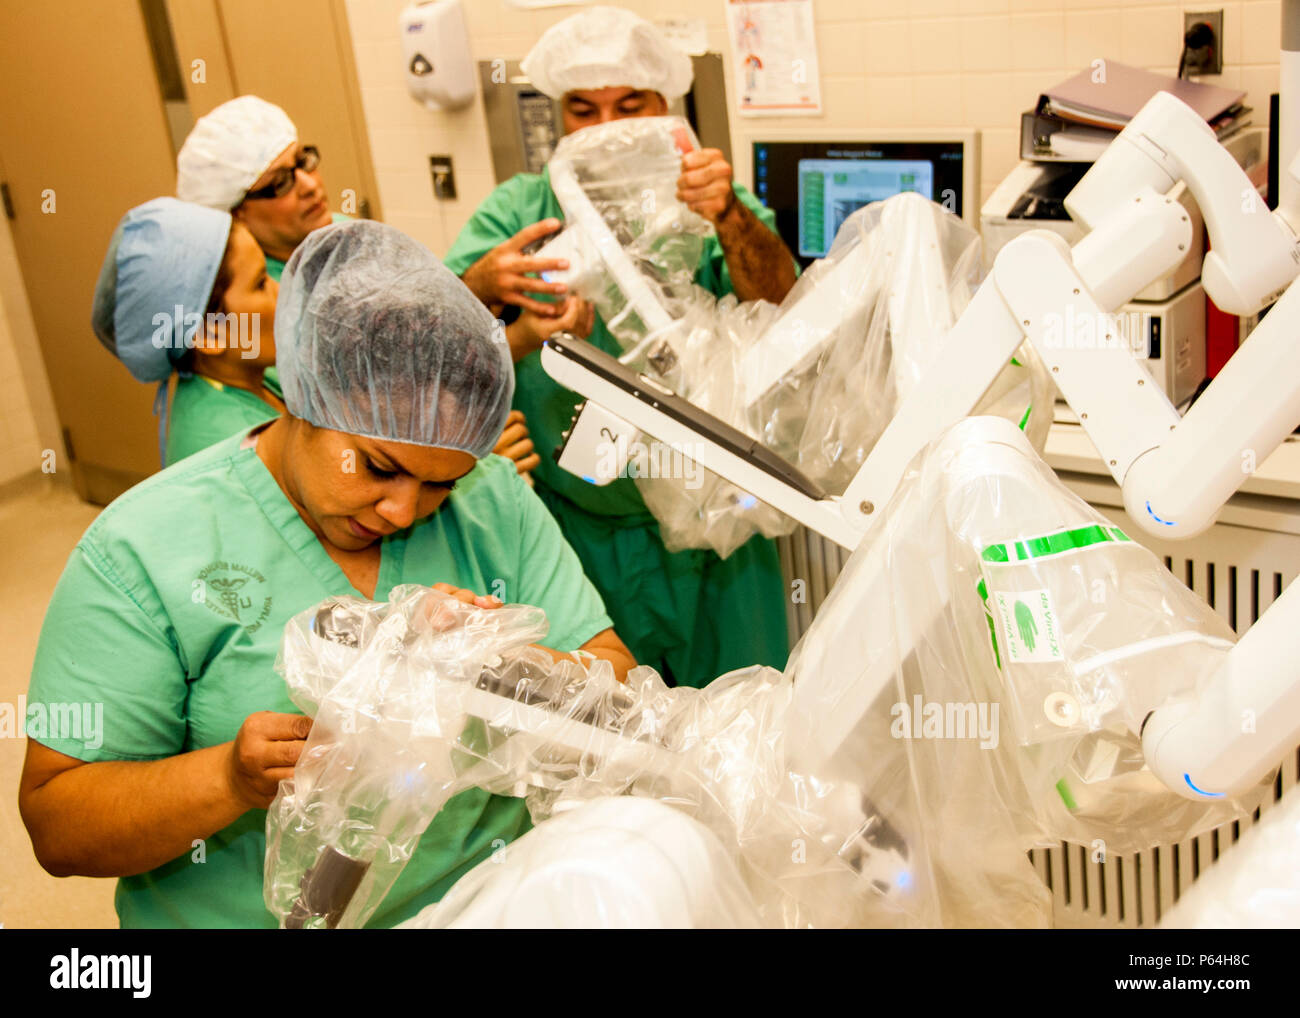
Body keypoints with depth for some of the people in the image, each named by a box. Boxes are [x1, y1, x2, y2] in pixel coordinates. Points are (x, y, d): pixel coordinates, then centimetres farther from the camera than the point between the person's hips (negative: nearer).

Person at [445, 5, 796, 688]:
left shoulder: (716, 208, 1)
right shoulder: (517, 210, 3)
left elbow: (779, 304, -19)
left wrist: (730, 216, -39)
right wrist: (483, 287, -34)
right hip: (572, 524, 0)